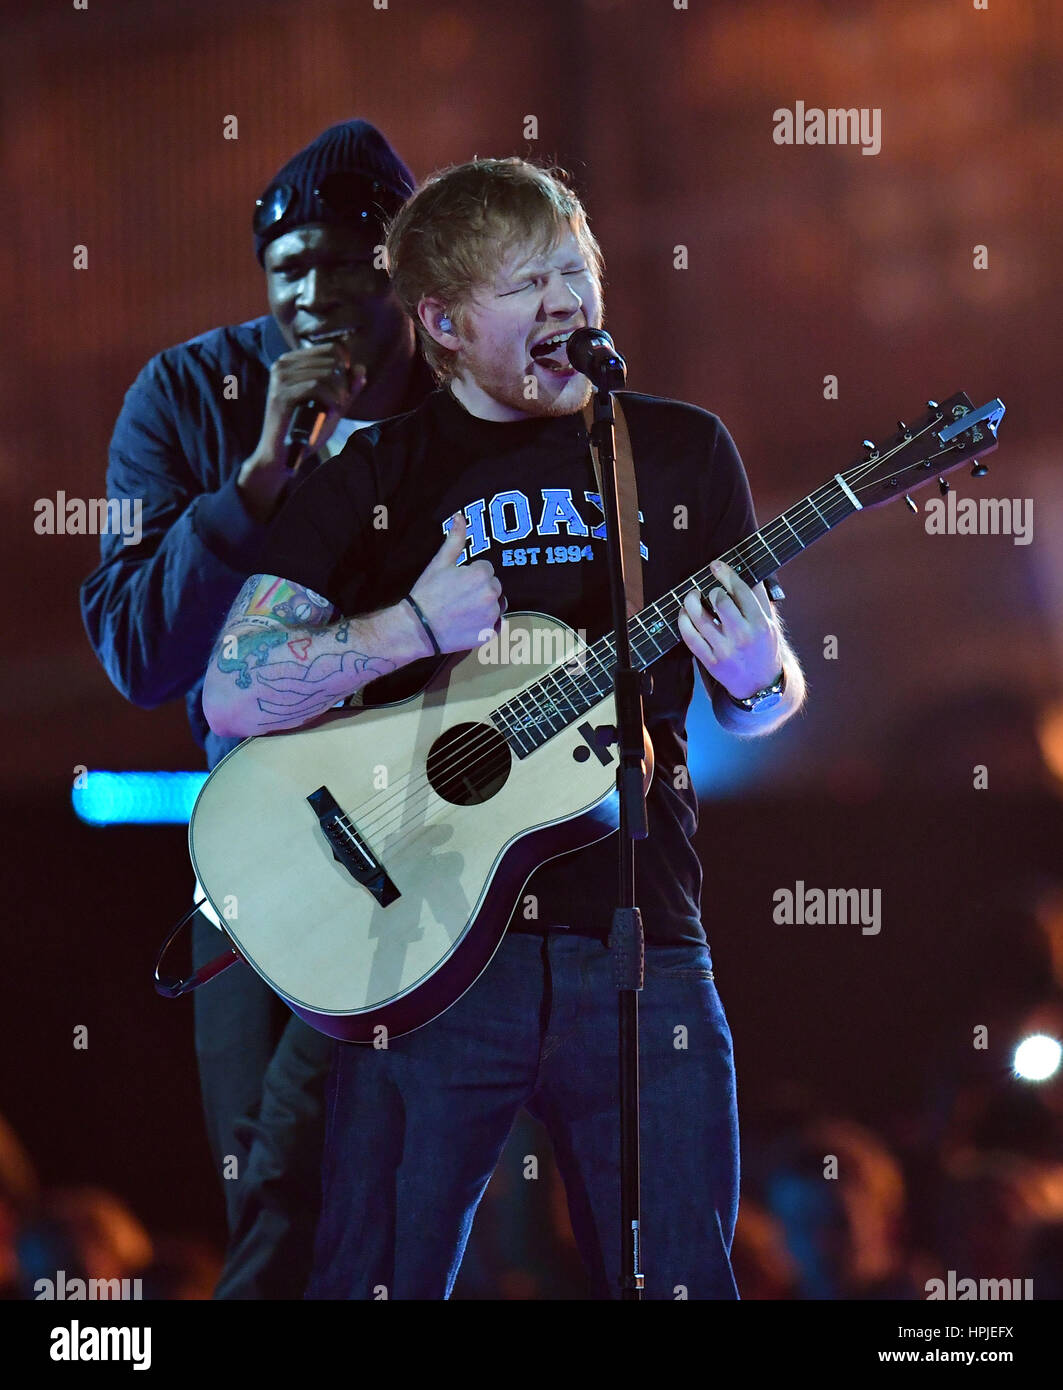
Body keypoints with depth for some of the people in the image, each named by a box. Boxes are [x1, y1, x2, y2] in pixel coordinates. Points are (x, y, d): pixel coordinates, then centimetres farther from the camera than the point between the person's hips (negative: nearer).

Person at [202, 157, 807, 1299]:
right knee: (376, 1282, -3)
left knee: (678, 1284, -2)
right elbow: (231, 695, -1)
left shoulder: (681, 453, 11)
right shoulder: (373, 477, 6)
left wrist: (755, 679, -6)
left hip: (639, 946, 1)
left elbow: (763, 698, 17)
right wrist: (416, 626, -12)